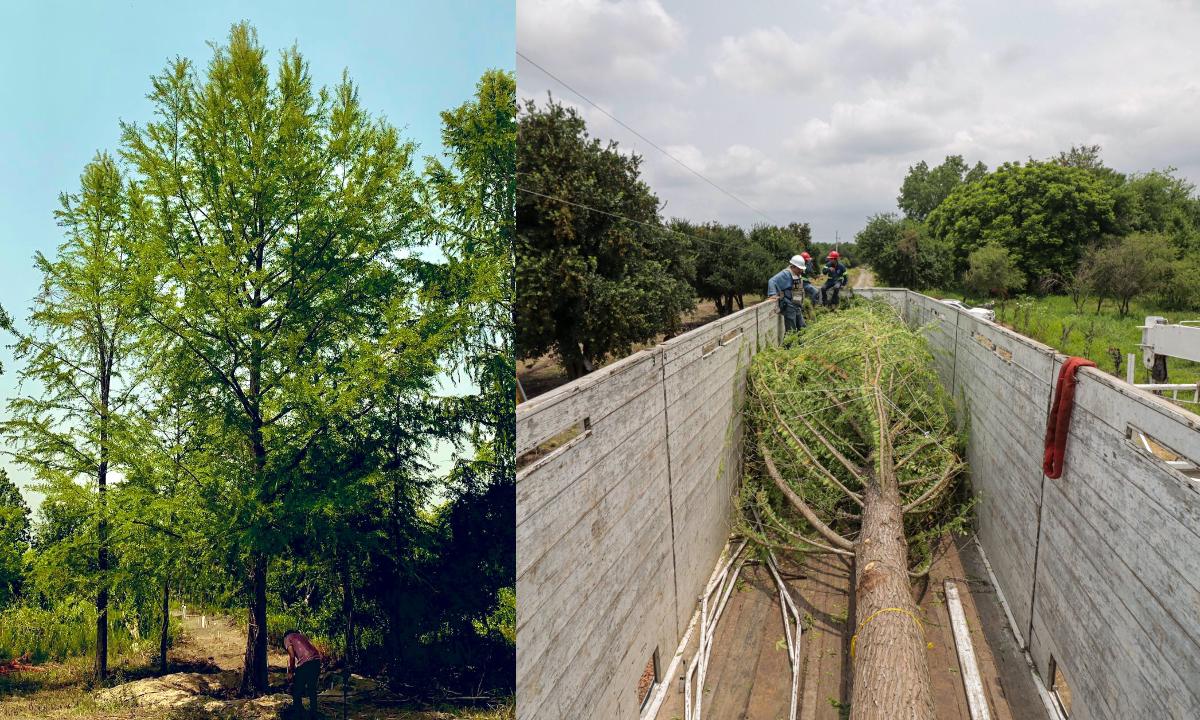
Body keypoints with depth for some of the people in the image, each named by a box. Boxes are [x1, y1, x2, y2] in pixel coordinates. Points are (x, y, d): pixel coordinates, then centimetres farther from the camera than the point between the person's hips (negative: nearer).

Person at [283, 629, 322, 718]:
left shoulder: (287, 638, 15)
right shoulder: (303, 635, 31)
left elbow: (292, 656, 2)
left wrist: (290, 672, 10)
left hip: (305, 663, -6)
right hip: (317, 659, 6)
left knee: (297, 691, 10)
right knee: (312, 688, 19)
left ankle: (297, 712, 14)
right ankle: (313, 713, 25)